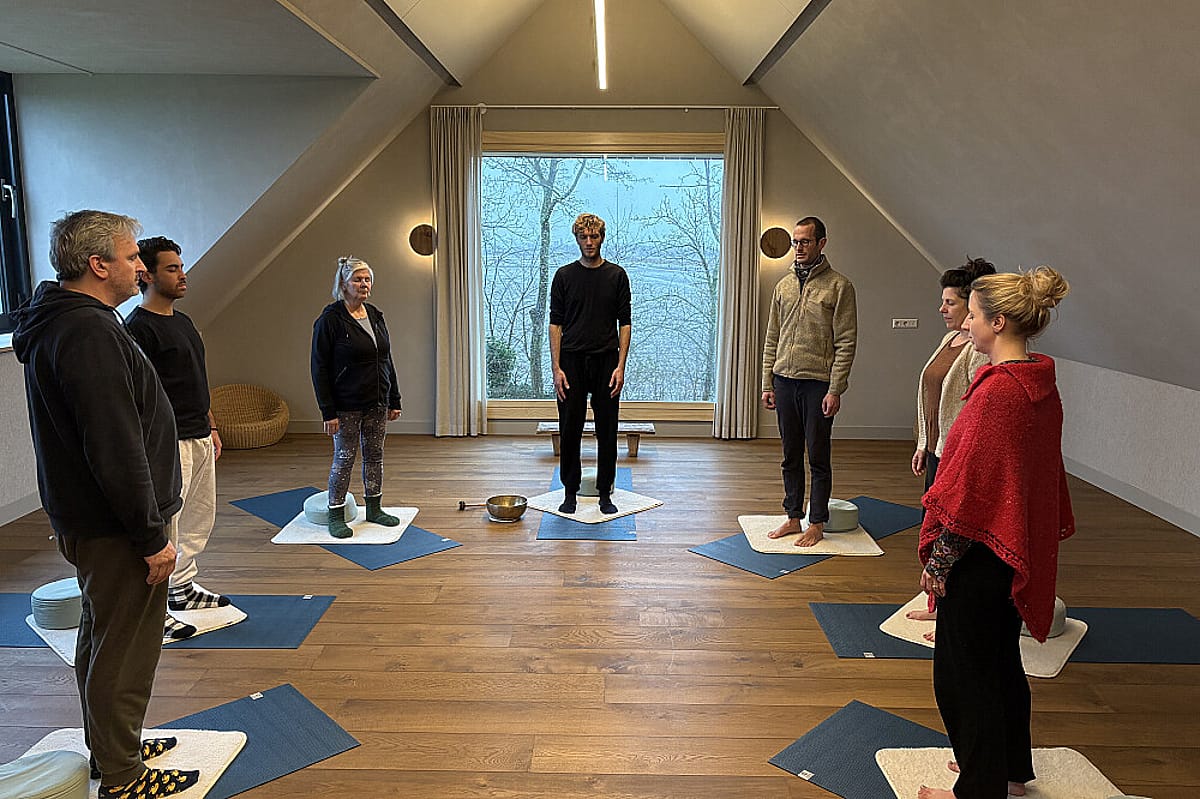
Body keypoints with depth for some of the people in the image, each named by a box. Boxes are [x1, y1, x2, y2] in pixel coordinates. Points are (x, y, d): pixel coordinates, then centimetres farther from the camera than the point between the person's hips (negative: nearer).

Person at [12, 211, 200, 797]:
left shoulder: (56, 323, 11)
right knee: (125, 651, 2)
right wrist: (152, 537, -21)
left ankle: (110, 747, 39)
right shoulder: (90, 332, -24)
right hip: (114, 527, -11)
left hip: (82, 518, 11)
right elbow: (117, 450, -27)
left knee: (102, 637, 22)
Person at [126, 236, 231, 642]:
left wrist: (211, 427, 19)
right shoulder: (138, 328, -14)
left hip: (199, 438, 9)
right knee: (164, 526, -2)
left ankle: (183, 589, 32)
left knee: (200, 518, 17)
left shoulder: (183, 321, 14)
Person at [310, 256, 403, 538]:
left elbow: (387, 361, 13)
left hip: (377, 403, 6)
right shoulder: (330, 320, -11)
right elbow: (320, 369, -12)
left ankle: (374, 509, 26)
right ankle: (336, 516, 15)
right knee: (344, 459, 2)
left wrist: (394, 401, 10)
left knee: (375, 456, 13)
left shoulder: (376, 316, 8)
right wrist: (328, 411, -15)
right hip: (347, 406, -6)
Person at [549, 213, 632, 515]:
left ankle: (605, 493, 16)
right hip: (572, 362, 0)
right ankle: (570, 492, 17)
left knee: (607, 432, 4)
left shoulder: (616, 275, 3)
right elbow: (555, 324, 1)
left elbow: (624, 323, 1)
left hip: (606, 363, 0)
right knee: (569, 431, 4)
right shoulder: (564, 275, 3)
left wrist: (620, 366, -8)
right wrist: (556, 367, -8)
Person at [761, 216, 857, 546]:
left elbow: (846, 343, -8)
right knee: (791, 456, 12)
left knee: (818, 457, 4)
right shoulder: (783, 285, 12)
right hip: (784, 381, 5)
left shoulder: (839, 286, -4)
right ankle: (793, 517, 23)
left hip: (818, 383, -5)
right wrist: (767, 384, 8)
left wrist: (835, 389, -14)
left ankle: (817, 524, 15)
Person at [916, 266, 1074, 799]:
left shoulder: (998, 391, -24)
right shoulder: (1041, 385, 4)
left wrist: (937, 561, -14)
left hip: (979, 556, -9)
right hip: (1018, 551, 9)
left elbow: (970, 489, -23)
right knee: (1002, 661, 23)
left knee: (963, 674, 7)